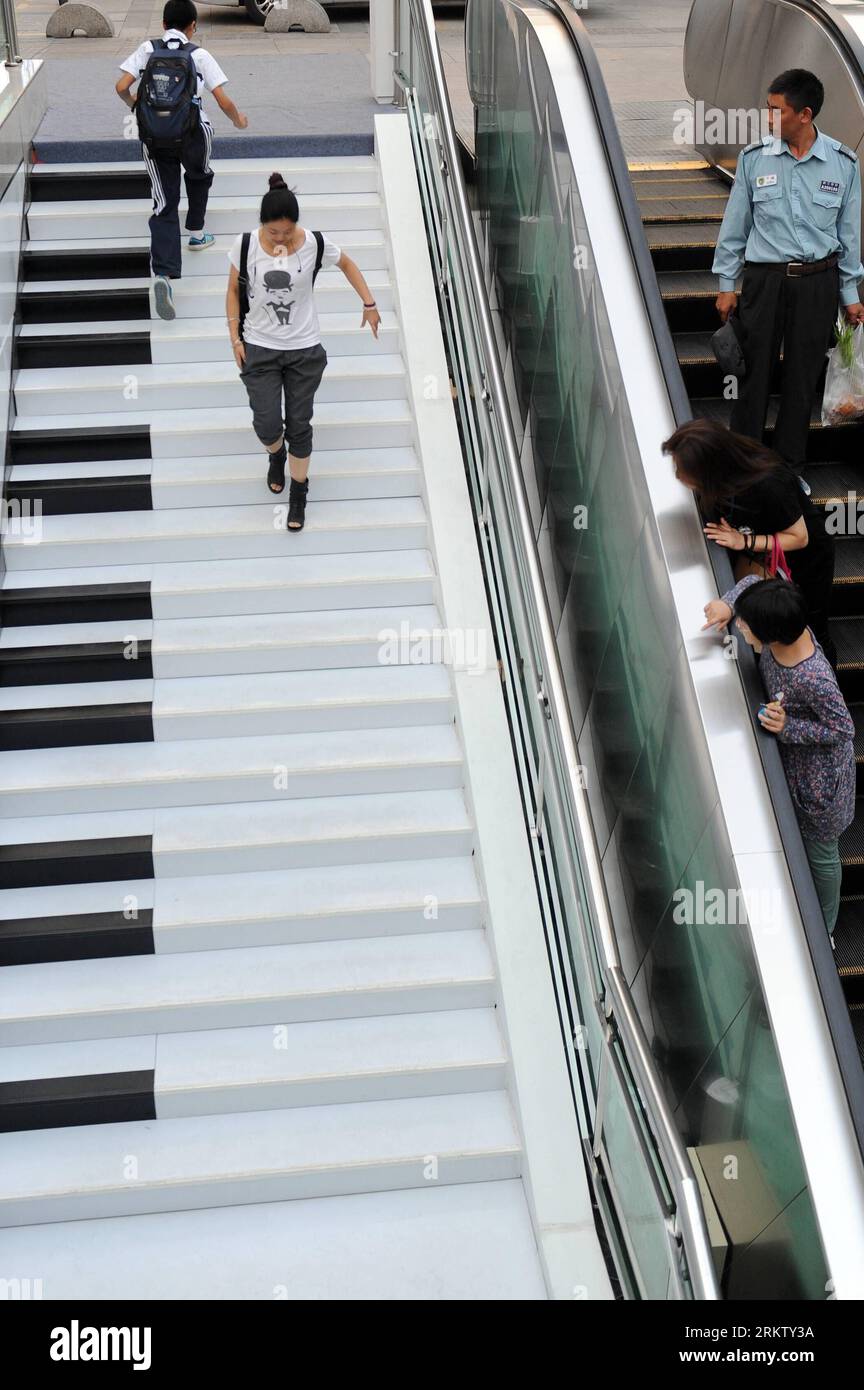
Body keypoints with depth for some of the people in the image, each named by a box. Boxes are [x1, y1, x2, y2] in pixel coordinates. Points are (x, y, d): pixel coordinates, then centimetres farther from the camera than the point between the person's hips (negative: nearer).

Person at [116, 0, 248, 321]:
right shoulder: (199, 55, 3)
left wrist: (134, 104, 24)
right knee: (199, 177, 33)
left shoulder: (147, 49, 8)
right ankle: (196, 234, 44)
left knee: (164, 205, 0)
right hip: (193, 131, -1)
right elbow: (223, 102, 1)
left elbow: (122, 87, 2)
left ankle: (163, 274, -18)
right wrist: (238, 121, 22)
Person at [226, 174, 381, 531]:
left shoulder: (314, 243, -12)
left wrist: (369, 304, 6)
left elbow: (347, 264, 8)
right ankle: (276, 455, 34)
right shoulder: (246, 245, -11)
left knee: (299, 425, 5)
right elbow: (233, 291, 2)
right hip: (259, 349, 0)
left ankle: (298, 492, 24)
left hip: (305, 350, 0)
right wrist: (235, 339, -2)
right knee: (267, 425, -4)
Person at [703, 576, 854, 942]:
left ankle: (824, 930, 43)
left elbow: (843, 729, -26)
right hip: (790, 760, 7)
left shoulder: (814, 679, -41)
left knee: (820, 853, 18)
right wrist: (727, 603, -18)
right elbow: (751, 581, -2)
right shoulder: (786, 625, -21)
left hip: (818, 775, -7)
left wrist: (788, 728, -33)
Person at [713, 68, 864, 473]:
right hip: (764, 279, -1)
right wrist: (726, 284, 6)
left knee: (803, 378, 9)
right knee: (754, 374, 2)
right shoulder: (754, 158, -2)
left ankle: (789, 465, 24)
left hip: (817, 283, 1)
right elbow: (735, 224, 5)